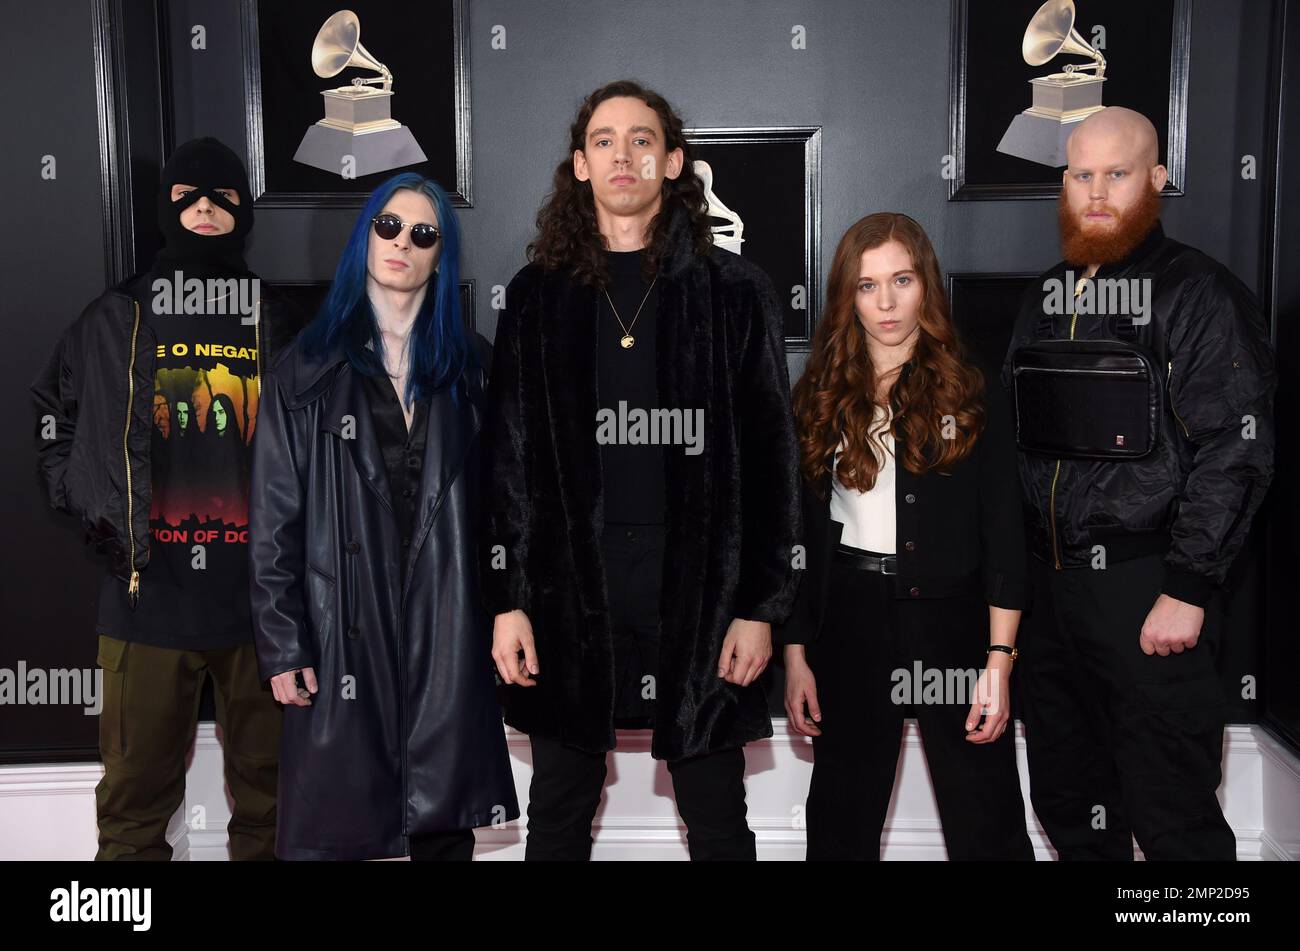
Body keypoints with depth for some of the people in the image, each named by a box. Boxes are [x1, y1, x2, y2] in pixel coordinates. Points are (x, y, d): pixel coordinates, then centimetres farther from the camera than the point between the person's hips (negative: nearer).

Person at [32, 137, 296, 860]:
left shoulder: (278, 324, 8)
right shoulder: (117, 318, 7)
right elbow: (53, 410, 19)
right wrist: (84, 501, 9)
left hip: (257, 590, 0)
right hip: (149, 590, 0)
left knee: (266, 774, 9)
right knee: (138, 781, 6)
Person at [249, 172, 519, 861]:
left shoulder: (467, 365, 10)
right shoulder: (308, 368, 4)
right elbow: (276, 515, 1)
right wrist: (282, 646, -5)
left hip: (446, 625, 2)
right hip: (343, 627, -1)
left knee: (445, 828, 7)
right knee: (335, 829, 1)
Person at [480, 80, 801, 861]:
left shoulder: (733, 290, 2)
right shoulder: (540, 295, 7)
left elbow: (770, 458, -1)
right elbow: (510, 458, 6)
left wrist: (761, 606, -6)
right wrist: (508, 600, -1)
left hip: (699, 588, -1)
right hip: (570, 590, 2)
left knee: (718, 823, 10)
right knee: (558, 819, 14)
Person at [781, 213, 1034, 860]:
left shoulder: (973, 392, 1)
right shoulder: (819, 398, 6)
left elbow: (1003, 532, -2)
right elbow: (798, 534, 7)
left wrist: (999, 659, -10)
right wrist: (796, 654, 4)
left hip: (951, 614, -2)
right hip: (850, 617, 2)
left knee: (987, 827, 3)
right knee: (842, 819, 13)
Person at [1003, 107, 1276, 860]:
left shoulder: (1199, 294, -7)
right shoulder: (1048, 297, 13)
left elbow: (1237, 452, -13)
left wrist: (1187, 590, -18)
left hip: (1145, 591, -6)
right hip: (1047, 585, 6)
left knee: (1170, 813, 1)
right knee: (1067, 800, 16)